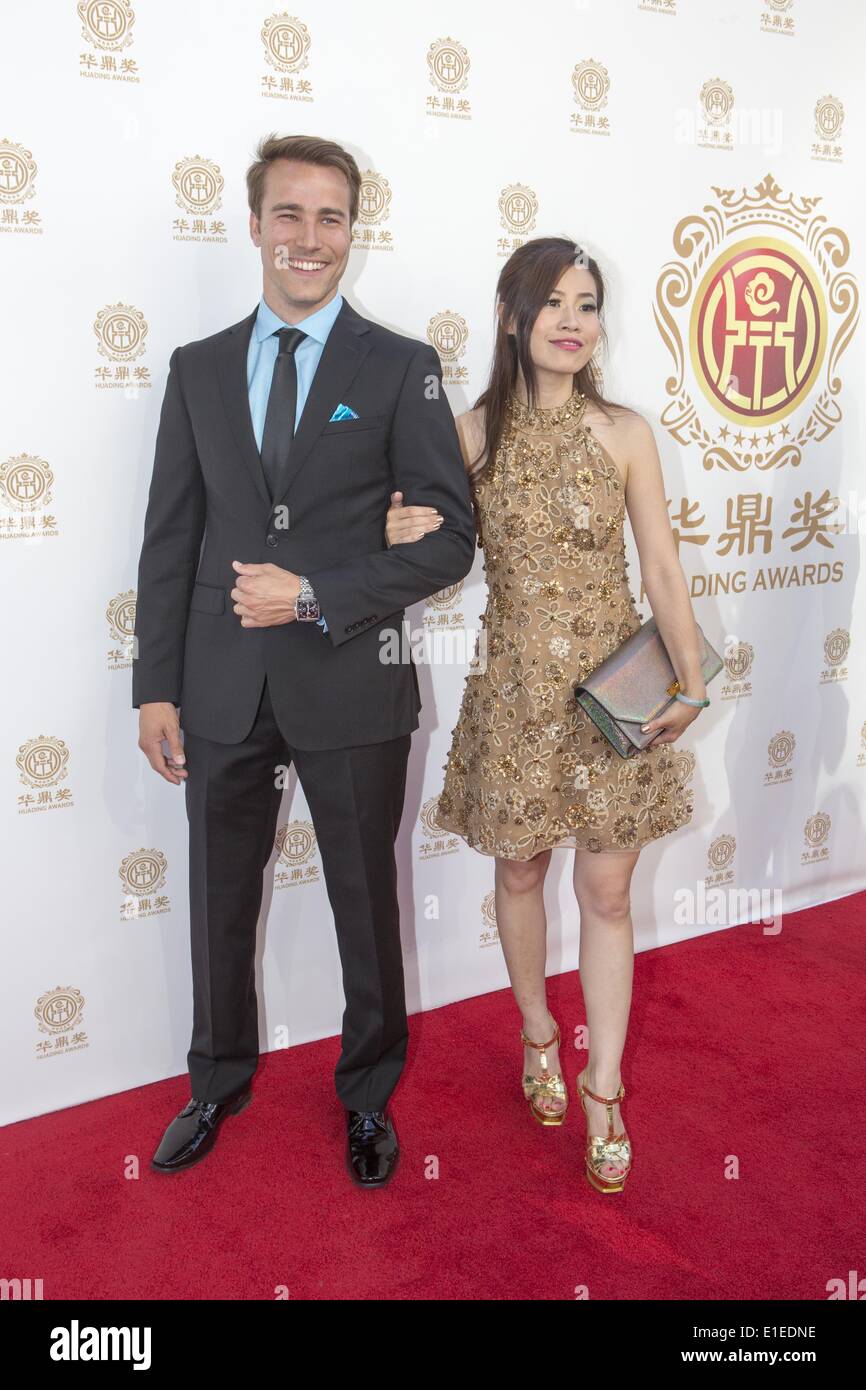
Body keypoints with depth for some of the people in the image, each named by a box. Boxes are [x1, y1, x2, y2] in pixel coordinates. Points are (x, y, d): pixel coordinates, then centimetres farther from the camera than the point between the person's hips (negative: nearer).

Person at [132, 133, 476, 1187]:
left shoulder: (401, 369, -2)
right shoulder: (199, 369, 7)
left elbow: (450, 538, -6)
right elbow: (169, 539, 6)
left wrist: (316, 596, -16)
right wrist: (155, 687, 1)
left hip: (350, 690, -2)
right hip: (222, 693, 3)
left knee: (365, 903, 13)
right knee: (219, 902, 16)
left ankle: (369, 1095, 36)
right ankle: (219, 1082, 41)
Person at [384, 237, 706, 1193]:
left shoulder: (624, 434, -4)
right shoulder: (472, 433, -2)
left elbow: (662, 567, -2)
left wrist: (691, 682, -11)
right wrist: (403, 537, -16)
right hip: (516, 691, 1)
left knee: (606, 891, 5)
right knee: (520, 871, 15)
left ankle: (603, 1087, 21)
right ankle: (539, 1033, 41)